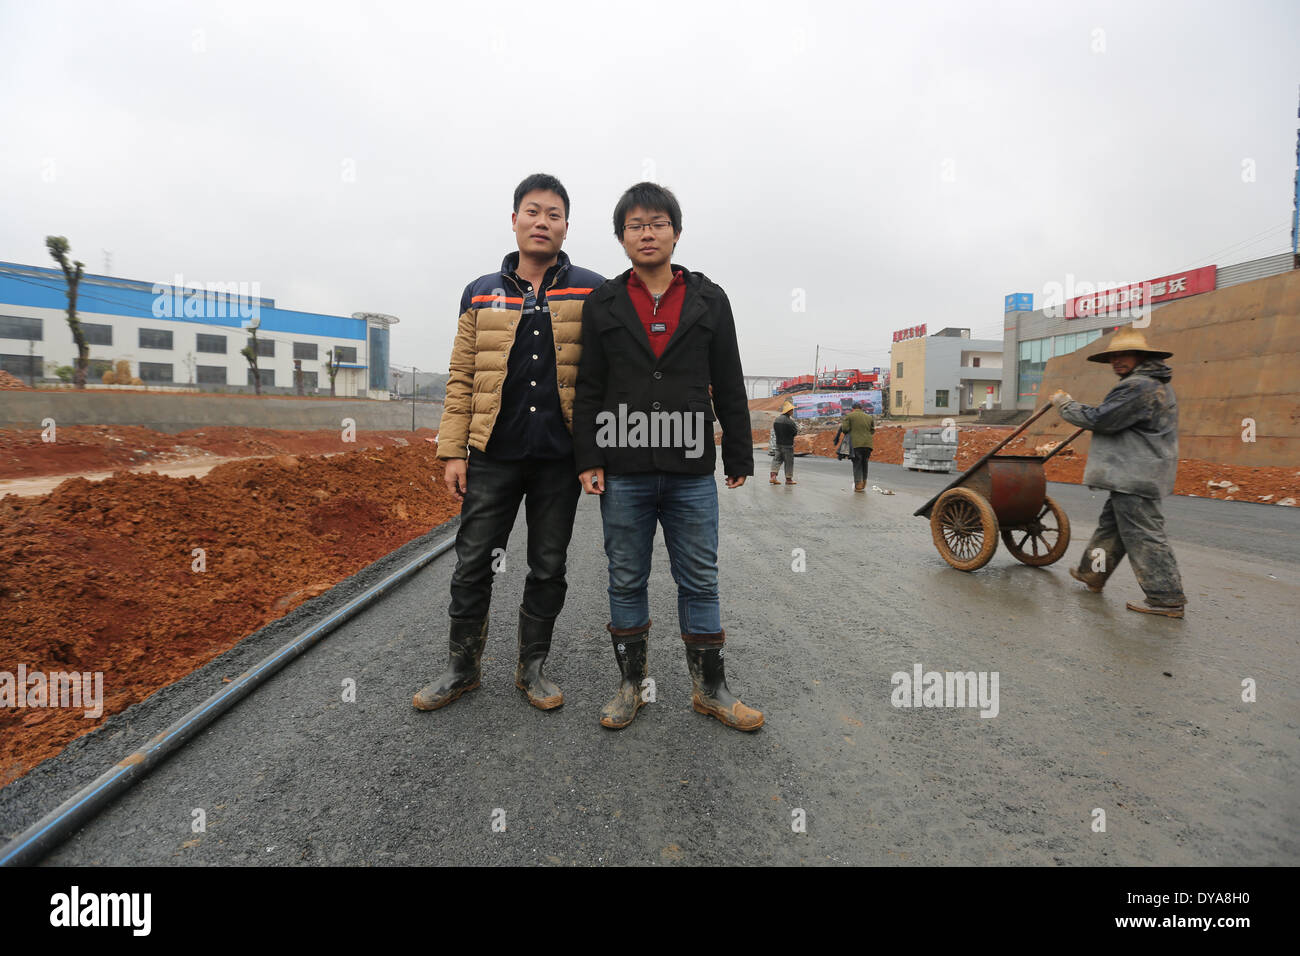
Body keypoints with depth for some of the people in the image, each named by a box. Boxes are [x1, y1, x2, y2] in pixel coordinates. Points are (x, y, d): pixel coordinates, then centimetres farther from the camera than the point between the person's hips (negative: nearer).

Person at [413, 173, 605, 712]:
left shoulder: (591, 293, 4)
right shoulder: (481, 294, 10)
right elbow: (462, 379, 8)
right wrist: (453, 451, 1)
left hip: (560, 456, -1)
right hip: (493, 455, 1)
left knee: (548, 568, 9)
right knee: (472, 564, 7)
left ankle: (532, 668, 27)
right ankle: (462, 668, 26)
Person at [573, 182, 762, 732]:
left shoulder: (709, 300, 10)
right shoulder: (602, 305, 9)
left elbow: (729, 387, 9)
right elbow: (588, 390, 5)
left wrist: (739, 457, 6)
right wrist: (588, 459, -3)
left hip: (692, 473, 0)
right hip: (623, 474, 0)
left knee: (700, 582, 8)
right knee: (626, 581, 10)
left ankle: (709, 688, 24)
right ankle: (630, 684, 27)